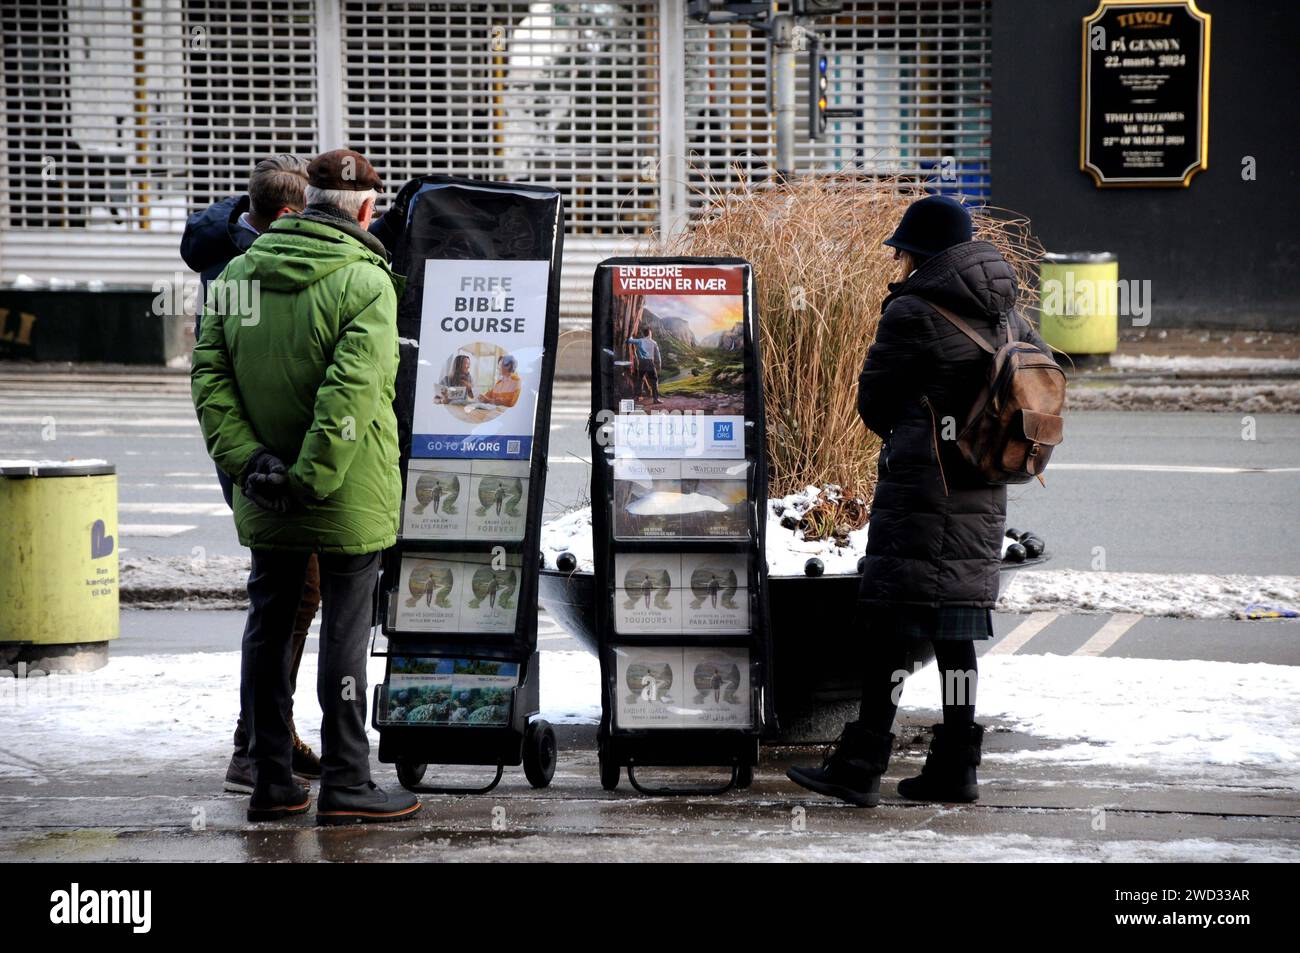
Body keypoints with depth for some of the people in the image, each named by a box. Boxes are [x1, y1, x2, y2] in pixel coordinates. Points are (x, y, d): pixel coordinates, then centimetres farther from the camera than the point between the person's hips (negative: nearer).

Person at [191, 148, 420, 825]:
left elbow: (207, 375, -1)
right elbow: (351, 391, -23)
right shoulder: (365, 282, -13)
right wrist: (312, 480, -21)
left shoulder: (239, 274, 5)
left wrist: (247, 459, -7)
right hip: (349, 493, -5)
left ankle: (272, 782, 18)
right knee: (344, 630, 2)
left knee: (268, 626, 13)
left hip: (265, 501, 5)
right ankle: (345, 785, 6)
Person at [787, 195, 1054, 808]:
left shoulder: (913, 313, -11)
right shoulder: (1004, 314, 11)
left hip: (919, 487, -7)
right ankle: (956, 767, 11)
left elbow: (873, 400, -3)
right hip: (982, 496, 7)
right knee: (958, 624, 10)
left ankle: (861, 767, -8)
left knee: (894, 621, -7)